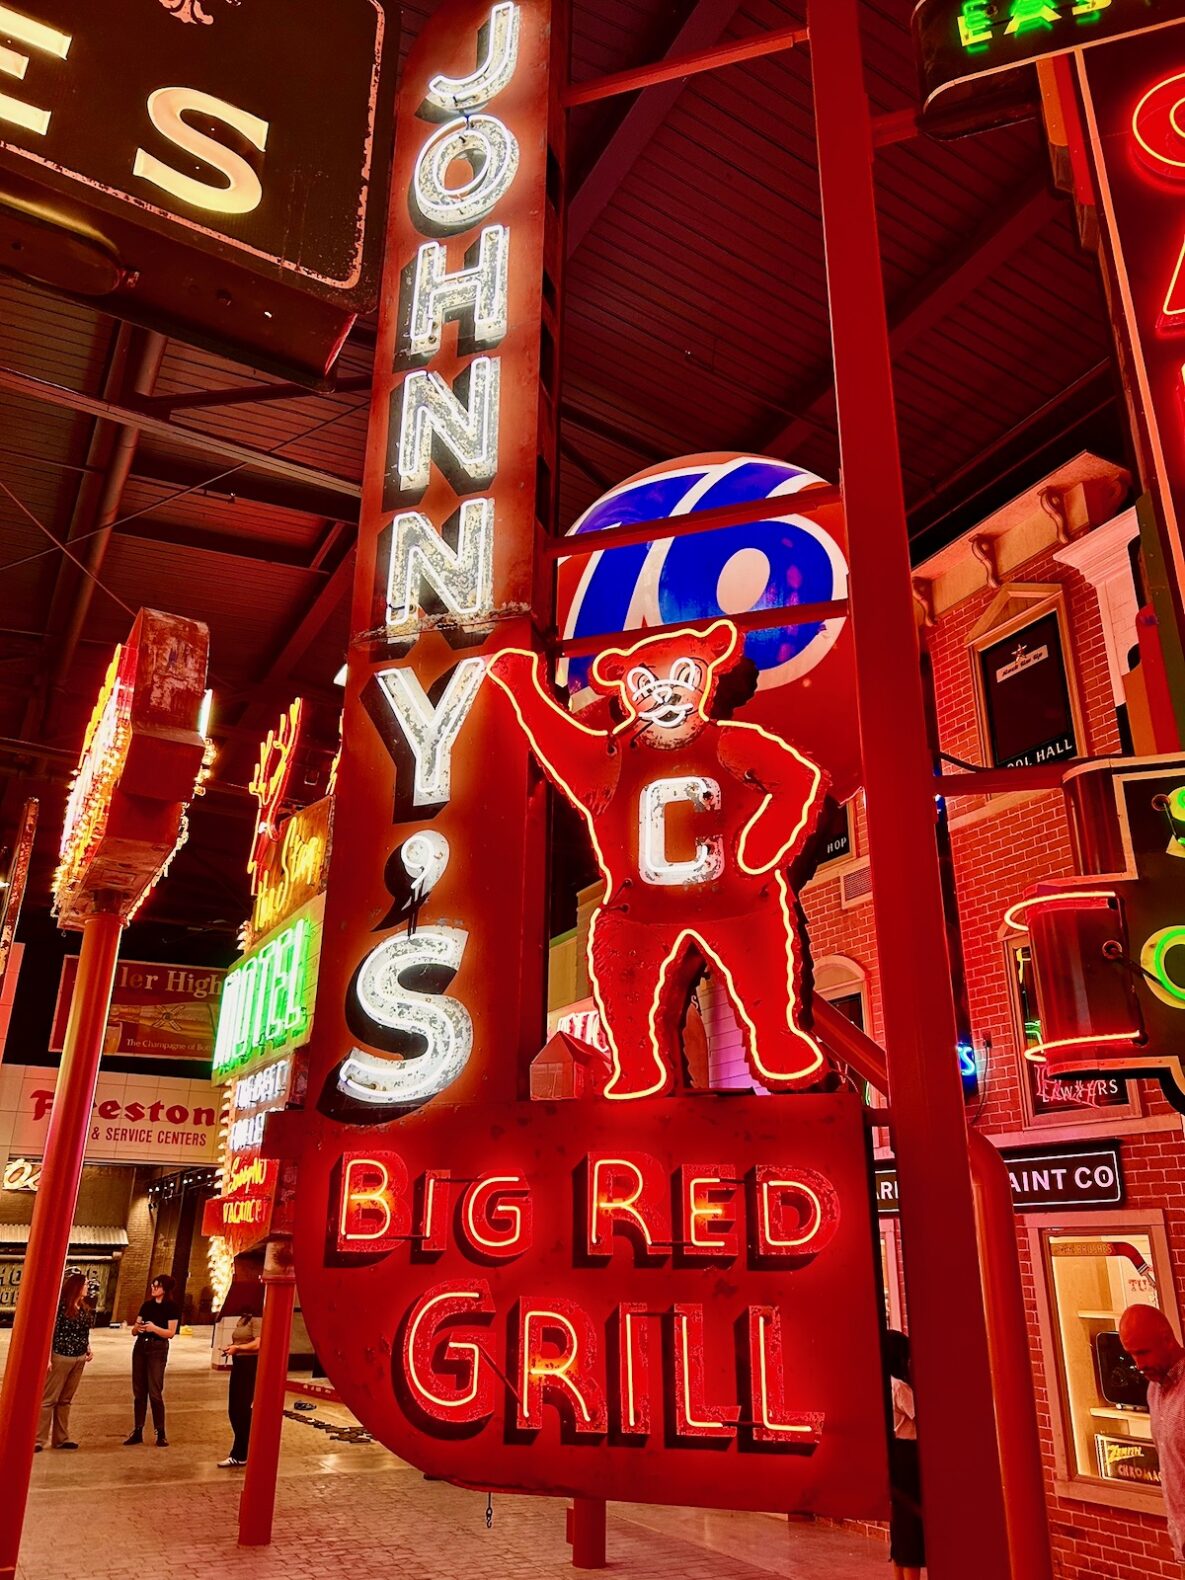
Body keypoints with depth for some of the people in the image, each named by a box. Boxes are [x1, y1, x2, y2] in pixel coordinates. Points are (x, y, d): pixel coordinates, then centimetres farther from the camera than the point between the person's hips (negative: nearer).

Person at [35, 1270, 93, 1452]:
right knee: (49, 1399, -2)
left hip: (79, 1359, 7)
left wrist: (88, 1349, 4)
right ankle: (38, 1439, 3)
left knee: (66, 1399, 12)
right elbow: (50, 1332, -15)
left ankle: (62, 1438, 17)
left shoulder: (83, 1307, 9)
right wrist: (47, 1357, -18)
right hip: (60, 1357, -7)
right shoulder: (60, 1306, -12)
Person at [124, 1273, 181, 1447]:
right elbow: (134, 1331, 12)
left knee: (155, 1392, -8)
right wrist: (137, 1327, -11)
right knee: (139, 1392, 7)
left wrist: (154, 1328, -25)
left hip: (158, 1349, -6)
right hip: (140, 1347, 6)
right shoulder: (147, 1305, 12)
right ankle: (137, 1432, 13)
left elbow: (170, 1333, -11)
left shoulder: (172, 1308, -4)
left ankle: (161, 1434, -1)